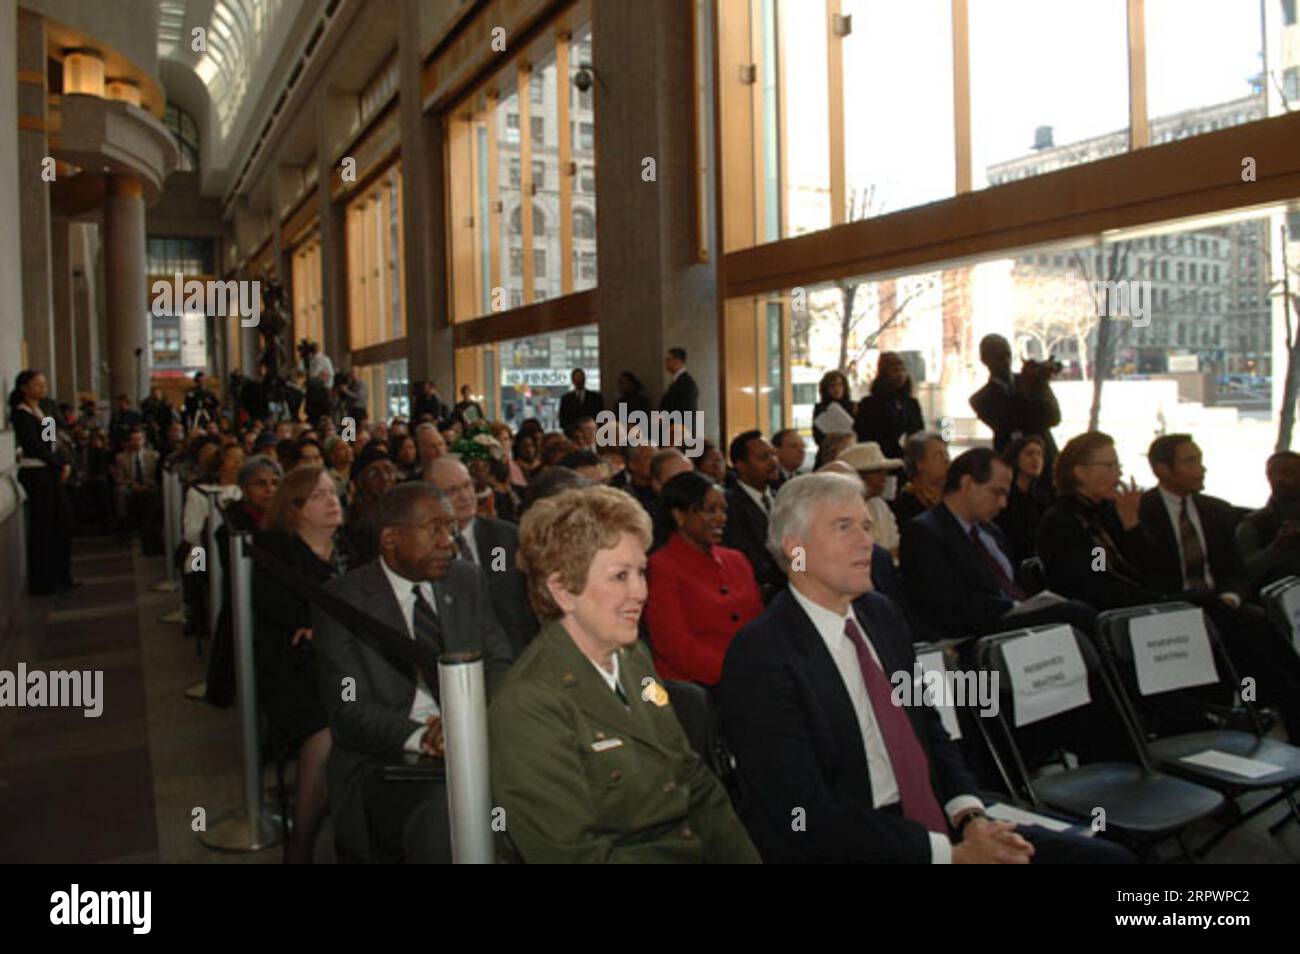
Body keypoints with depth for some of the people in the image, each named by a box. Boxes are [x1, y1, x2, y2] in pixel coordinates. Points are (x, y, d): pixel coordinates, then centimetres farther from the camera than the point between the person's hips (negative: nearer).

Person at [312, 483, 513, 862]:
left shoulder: (467, 581, 11)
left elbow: (498, 664, 8)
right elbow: (350, 711, -9)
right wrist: (421, 739, -27)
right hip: (386, 761, -4)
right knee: (441, 811, -35)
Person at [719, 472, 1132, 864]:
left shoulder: (881, 614, 9)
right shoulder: (761, 654, -14)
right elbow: (808, 813, -17)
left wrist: (971, 817, -2)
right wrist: (950, 854, -16)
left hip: (937, 823, 7)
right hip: (847, 848, -7)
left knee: (1110, 857, -4)